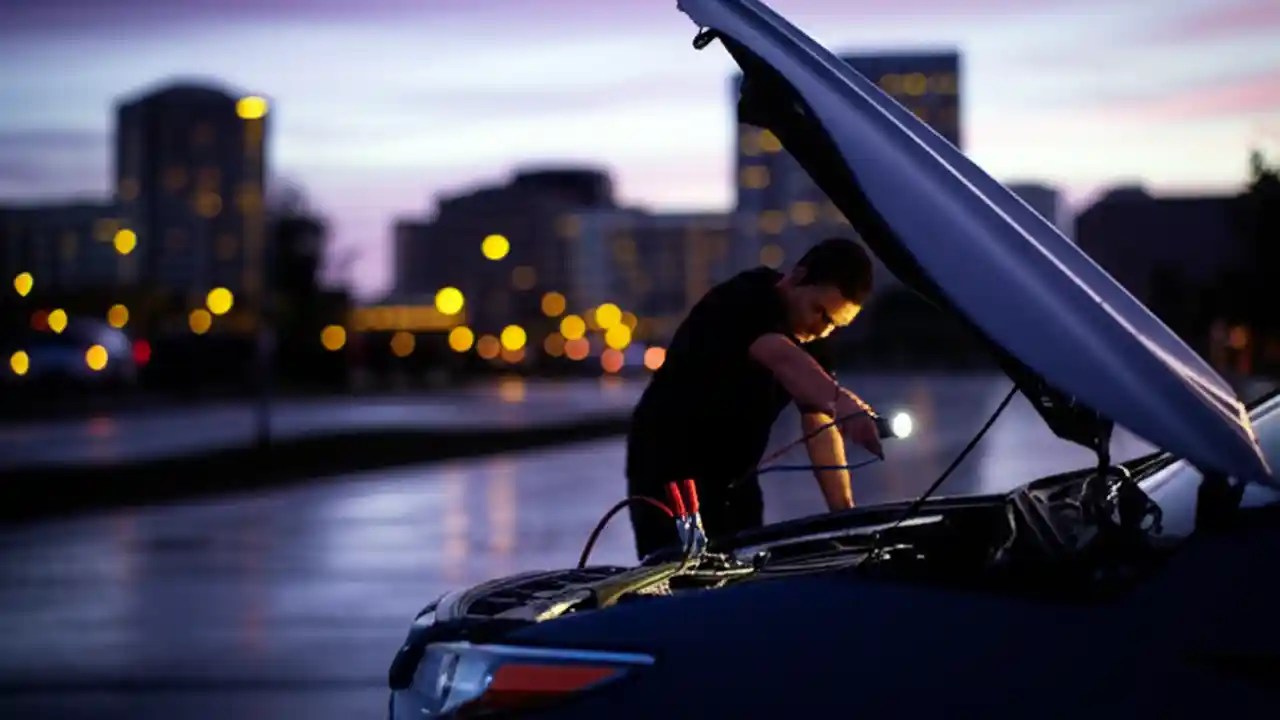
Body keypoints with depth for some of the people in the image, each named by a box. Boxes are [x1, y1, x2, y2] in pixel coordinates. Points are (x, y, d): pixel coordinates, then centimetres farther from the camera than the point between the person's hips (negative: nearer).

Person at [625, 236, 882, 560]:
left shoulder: (814, 339, -1)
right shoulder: (740, 304, -24)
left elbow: (820, 427, -4)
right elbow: (783, 360, -45)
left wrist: (844, 511, -16)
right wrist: (842, 402, -63)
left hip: (734, 478, 7)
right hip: (667, 471, -7)